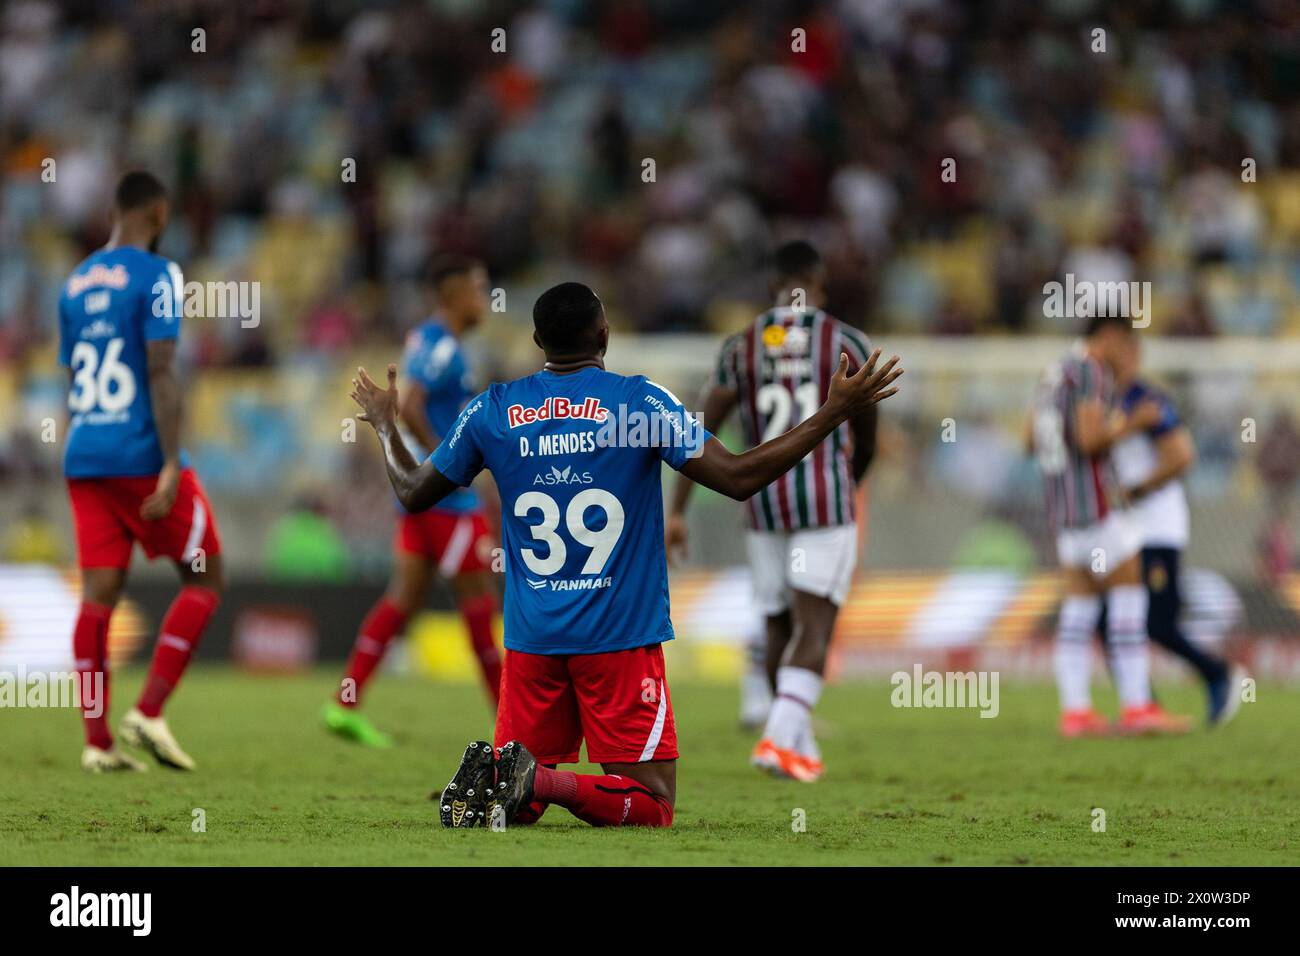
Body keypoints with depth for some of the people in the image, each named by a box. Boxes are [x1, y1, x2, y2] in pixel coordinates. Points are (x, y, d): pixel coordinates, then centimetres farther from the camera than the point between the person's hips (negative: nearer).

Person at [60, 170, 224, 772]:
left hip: (84, 459, 7)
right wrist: (169, 468, -20)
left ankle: (96, 741, -3)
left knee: (99, 593, 3)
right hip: (141, 457, -7)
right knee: (203, 580, 5)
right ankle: (148, 712, -6)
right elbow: (160, 375, -17)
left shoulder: (76, 283, 14)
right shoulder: (156, 276, -8)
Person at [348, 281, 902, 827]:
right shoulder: (641, 401, -6)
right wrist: (834, 413, -5)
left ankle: (491, 775, -19)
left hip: (531, 639, 4)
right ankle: (543, 781, -25)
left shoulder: (491, 411, 3)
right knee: (651, 805, 1)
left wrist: (386, 427, 35)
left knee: (520, 802, 16)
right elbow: (737, 479, -11)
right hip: (622, 637, -3)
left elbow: (413, 494, 15)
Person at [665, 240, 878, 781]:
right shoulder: (845, 344, 0)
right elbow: (866, 439, 10)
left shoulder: (741, 348, 6)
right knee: (814, 630, -6)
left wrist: (677, 512, 3)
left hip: (764, 504, 3)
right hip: (826, 502, -3)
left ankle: (802, 748, 23)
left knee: (779, 628, 15)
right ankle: (781, 737, -23)